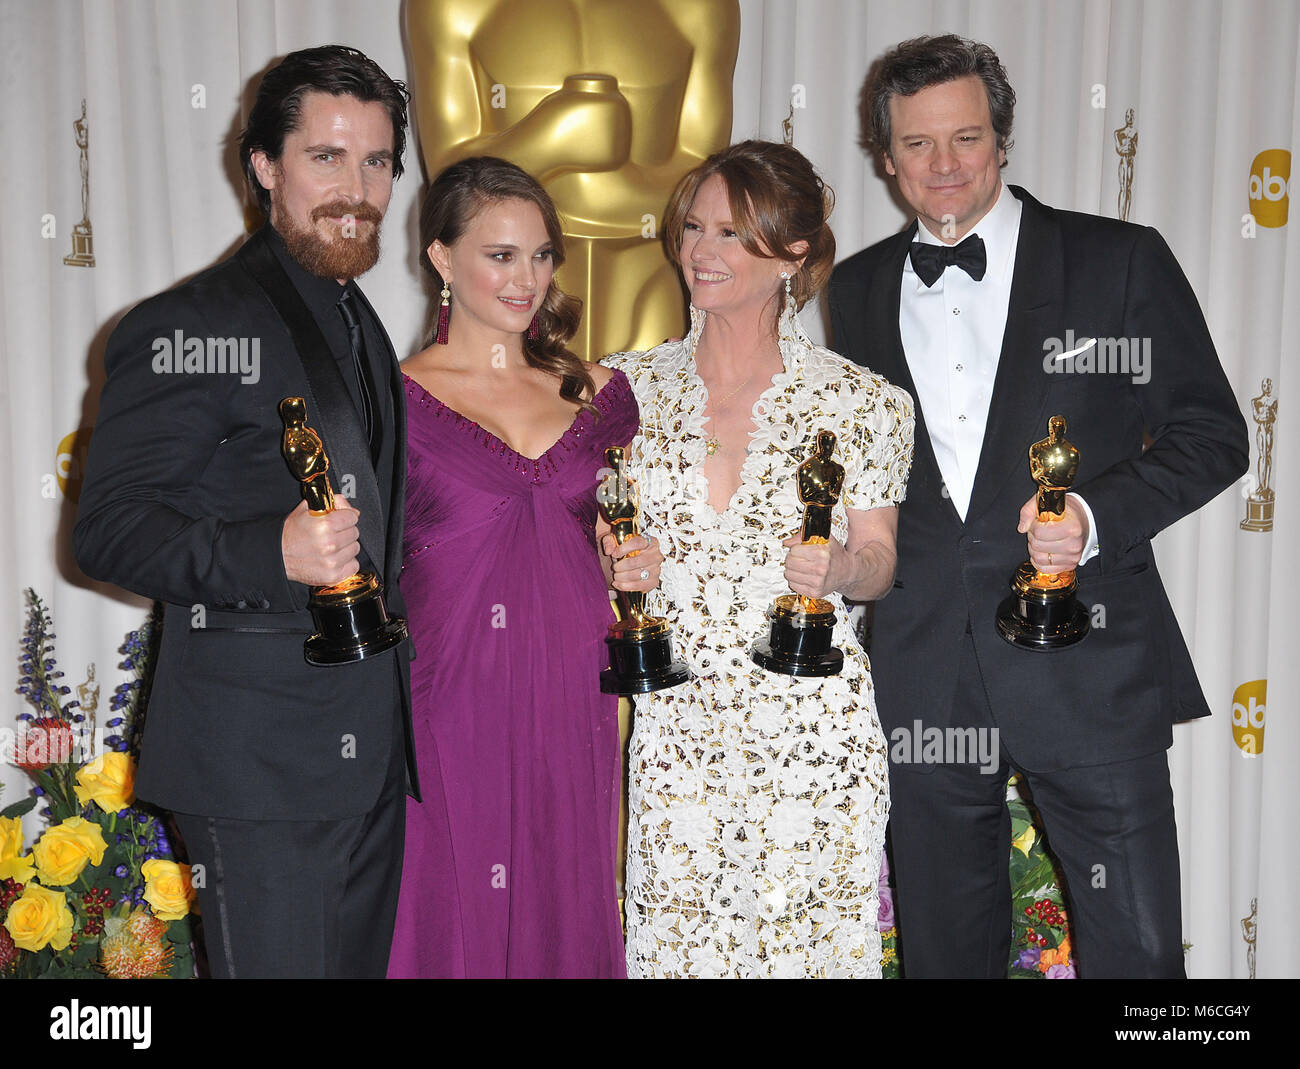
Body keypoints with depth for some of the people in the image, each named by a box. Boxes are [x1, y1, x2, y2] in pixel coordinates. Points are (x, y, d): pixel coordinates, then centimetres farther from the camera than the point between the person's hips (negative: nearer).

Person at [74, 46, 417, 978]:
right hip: (259, 754, -8)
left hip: (373, 746, 8)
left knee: (368, 957, 17)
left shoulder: (361, 323, 16)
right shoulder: (195, 326, -11)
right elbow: (109, 528, -15)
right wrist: (272, 554, -30)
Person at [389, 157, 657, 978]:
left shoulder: (597, 392, 10)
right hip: (449, 715, -3)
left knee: (568, 920, 10)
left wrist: (633, 568, 2)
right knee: (452, 921, 4)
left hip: (575, 703, 4)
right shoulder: (395, 397, -1)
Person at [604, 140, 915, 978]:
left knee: (813, 941, 6)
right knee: (674, 940, 8)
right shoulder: (630, 387, 5)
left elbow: (880, 559, 5)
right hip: (675, 723, 2)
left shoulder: (862, 403, -2)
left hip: (813, 725, -2)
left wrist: (837, 570, -16)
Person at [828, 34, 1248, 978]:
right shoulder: (857, 290, 11)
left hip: (1089, 667, -3)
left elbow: (1212, 434, 0)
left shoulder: (1122, 262, 0)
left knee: (1136, 946, 3)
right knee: (945, 945, 17)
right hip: (925, 678, 3)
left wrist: (1100, 515, -16)